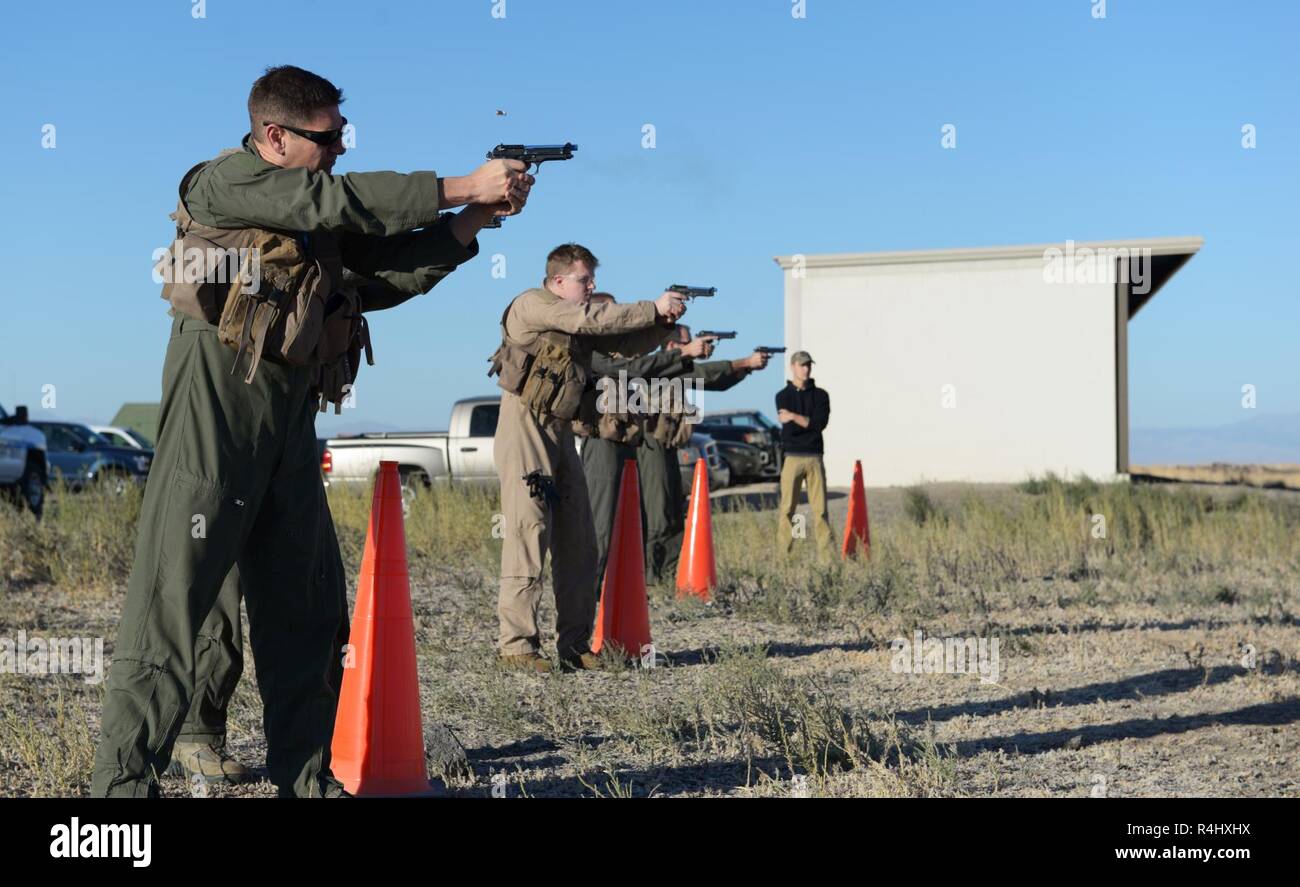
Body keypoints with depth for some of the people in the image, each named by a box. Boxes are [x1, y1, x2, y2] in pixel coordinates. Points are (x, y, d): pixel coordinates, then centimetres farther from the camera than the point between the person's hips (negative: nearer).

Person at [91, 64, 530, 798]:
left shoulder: (320, 214, 16)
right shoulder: (223, 182, -7)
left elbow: (386, 274, 11)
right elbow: (345, 201, -18)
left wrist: (469, 223, -1)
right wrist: (461, 186, -16)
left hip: (292, 422, 8)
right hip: (218, 409, -8)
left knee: (308, 611, 9)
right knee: (174, 602, -7)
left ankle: (307, 778, 17)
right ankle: (125, 779, -3)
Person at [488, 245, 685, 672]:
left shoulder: (581, 322, 18)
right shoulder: (532, 306, -7)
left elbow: (628, 344, 17)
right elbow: (593, 319, -18)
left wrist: (665, 322, -1)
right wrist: (653, 308, -15)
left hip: (561, 433, 8)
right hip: (525, 428, -8)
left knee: (578, 543, 6)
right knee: (528, 533, -12)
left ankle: (574, 644, 11)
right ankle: (516, 645, -11)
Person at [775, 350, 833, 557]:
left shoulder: (820, 395, 10)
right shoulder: (783, 396, 6)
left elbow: (821, 423, -6)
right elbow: (788, 428, -7)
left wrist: (794, 417, -14)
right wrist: (809, 422, -8)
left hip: (814, 457, 2)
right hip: (791, 456, -2)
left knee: (820, 507, -1)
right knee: (787, 507, -3)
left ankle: (826, 553, -2)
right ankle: (783, 554, -1)